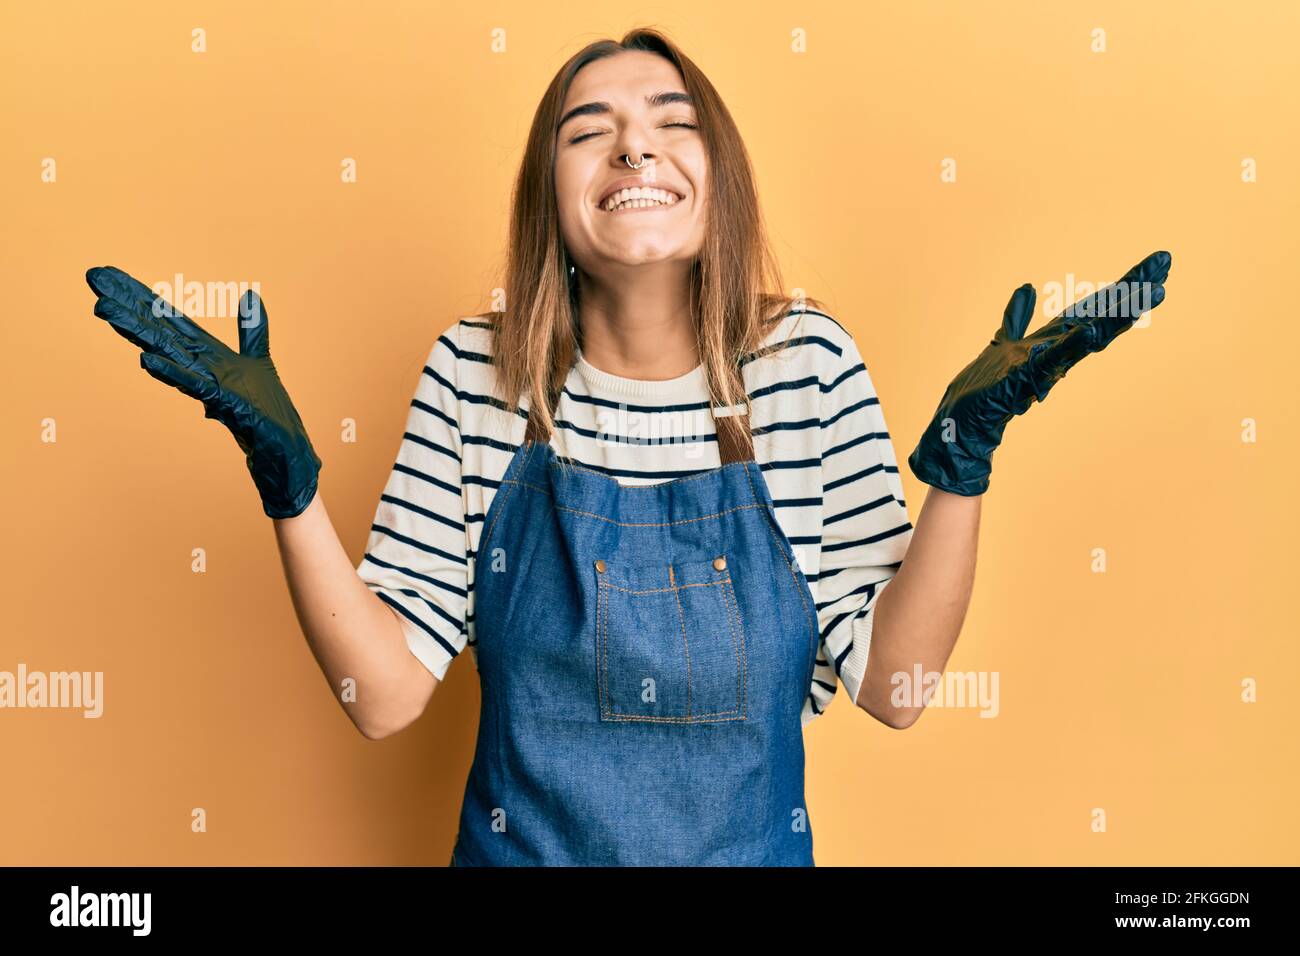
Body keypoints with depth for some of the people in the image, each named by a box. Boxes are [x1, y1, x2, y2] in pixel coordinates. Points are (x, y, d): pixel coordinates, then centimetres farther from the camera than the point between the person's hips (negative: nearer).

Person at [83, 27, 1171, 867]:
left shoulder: (807, 364, -11)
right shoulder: (476, 377, -10)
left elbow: (891, 686, -12)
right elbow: (385, 694, -11)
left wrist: (963, 457, -21)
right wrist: (287, 477, -21)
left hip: (753, 850, 0)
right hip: (518, 843, 0)